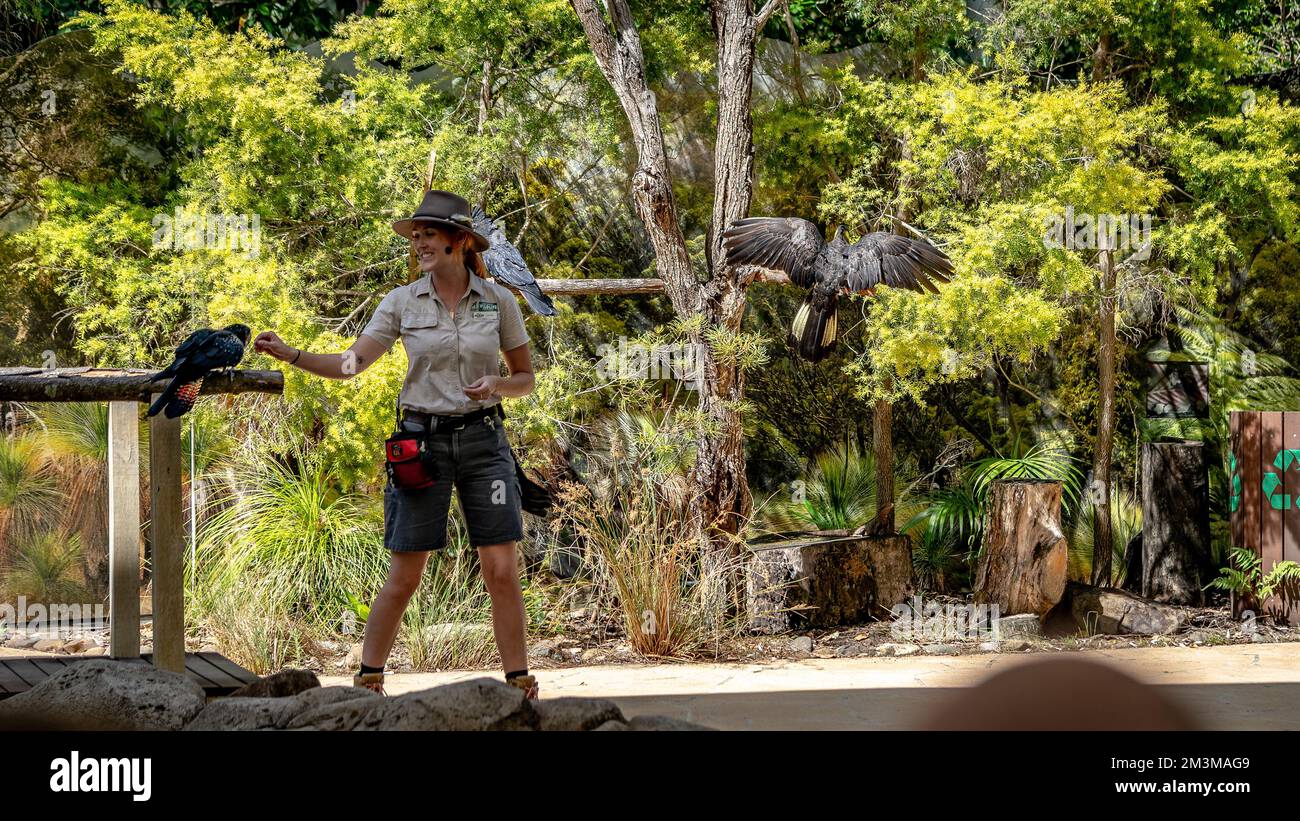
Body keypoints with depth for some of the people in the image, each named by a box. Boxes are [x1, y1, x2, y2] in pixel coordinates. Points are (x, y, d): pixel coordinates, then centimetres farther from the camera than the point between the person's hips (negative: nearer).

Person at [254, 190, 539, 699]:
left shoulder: (498, 302, 2)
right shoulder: (403, 302, 2)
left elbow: (526, 378, 9)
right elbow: (350, 364, -3)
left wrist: (497, 384, -12)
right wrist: (289, 354, -16)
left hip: (483, 441, 0)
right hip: (422, 441, 0)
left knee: (502, 571, -3)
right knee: (404, 576, 0)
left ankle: (521, 685, 5)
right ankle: (367, 680, 9)